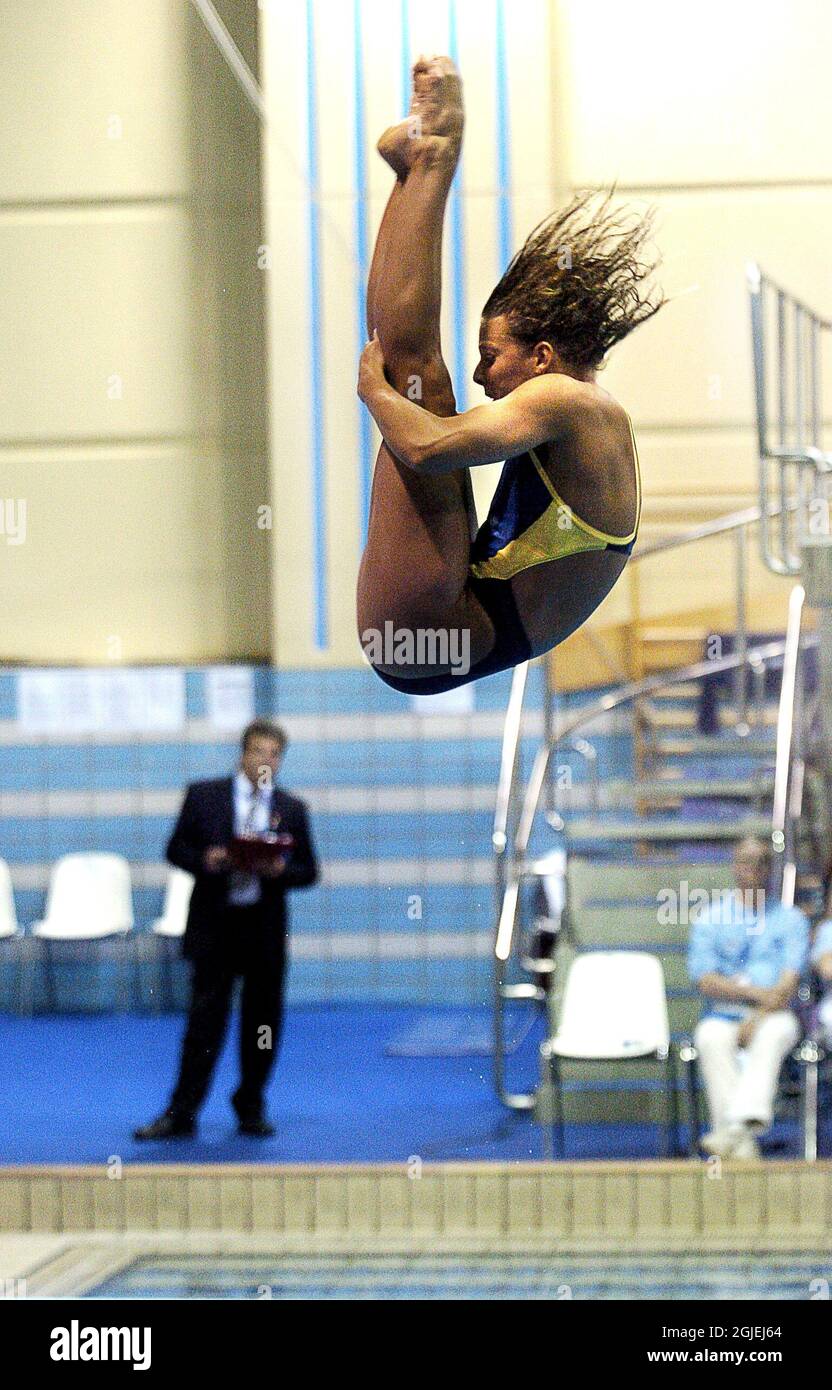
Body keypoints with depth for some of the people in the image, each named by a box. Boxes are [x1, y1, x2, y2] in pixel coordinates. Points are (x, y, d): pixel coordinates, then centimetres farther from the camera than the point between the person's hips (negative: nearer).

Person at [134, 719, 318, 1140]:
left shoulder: (291, 809, 7)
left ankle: (251, 1108, 21)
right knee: (204, 1022, -4)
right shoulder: (202, 796, 3)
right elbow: (176, 850, 4)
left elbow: (309, 871, 8)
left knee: (263, 1023, 6)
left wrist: (282, 871, -13)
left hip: (265, 927, 2)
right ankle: (181, 1114, -1)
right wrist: (204, 860, -16)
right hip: (213, 923, -2)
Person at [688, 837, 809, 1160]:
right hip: (724, 1017, 0)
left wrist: (758, 1018, -16)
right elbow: (706, 981, -1)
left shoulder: (791, 920, 14)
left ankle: (740, 1125, -55)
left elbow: (789, 984, 0)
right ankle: (742, 1144, -45)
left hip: (773, 1017, 0)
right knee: (711, 1037, -35)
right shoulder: (708, 920, 14)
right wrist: (758, 993, -14)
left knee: (774, 1033, -36)